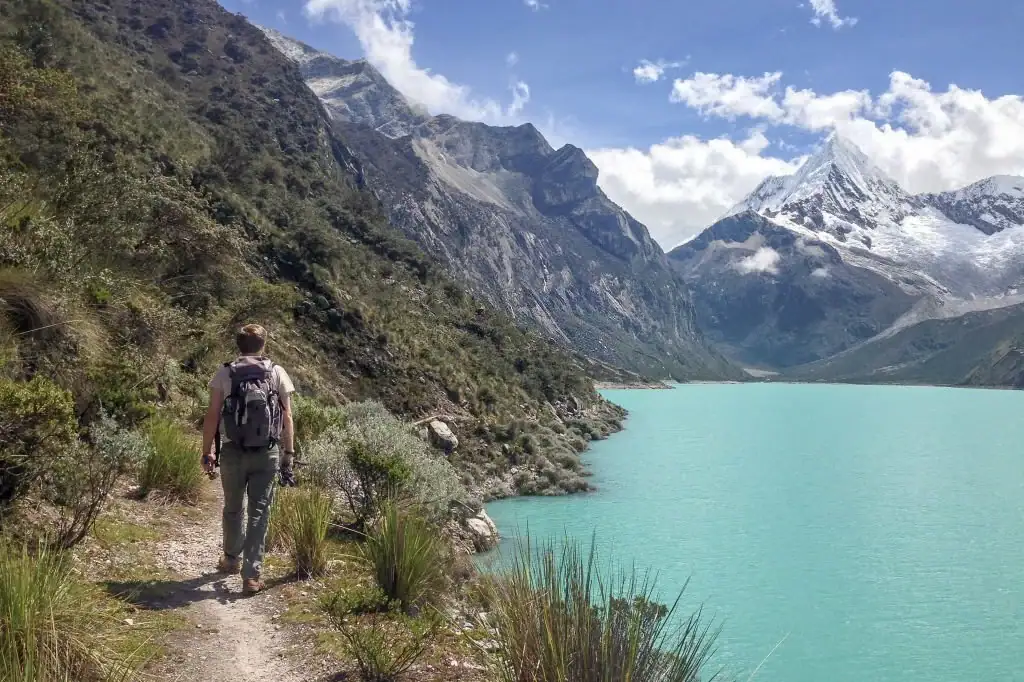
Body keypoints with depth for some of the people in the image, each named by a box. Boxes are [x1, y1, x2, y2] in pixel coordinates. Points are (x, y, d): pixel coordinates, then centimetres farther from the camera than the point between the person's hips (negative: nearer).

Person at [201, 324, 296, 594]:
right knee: (259, 512, 3)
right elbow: (287, 418, -1)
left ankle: (232, 560, 38)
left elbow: (212, 416, -3)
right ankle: (252, 574, 0)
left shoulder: (224, 374, 0)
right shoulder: (277, 373, 1)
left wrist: (207, 452, 6)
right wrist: (288, 455, 5)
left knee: (233, 509, 19)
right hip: (267, 453, 0)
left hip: (233, 452, 1)